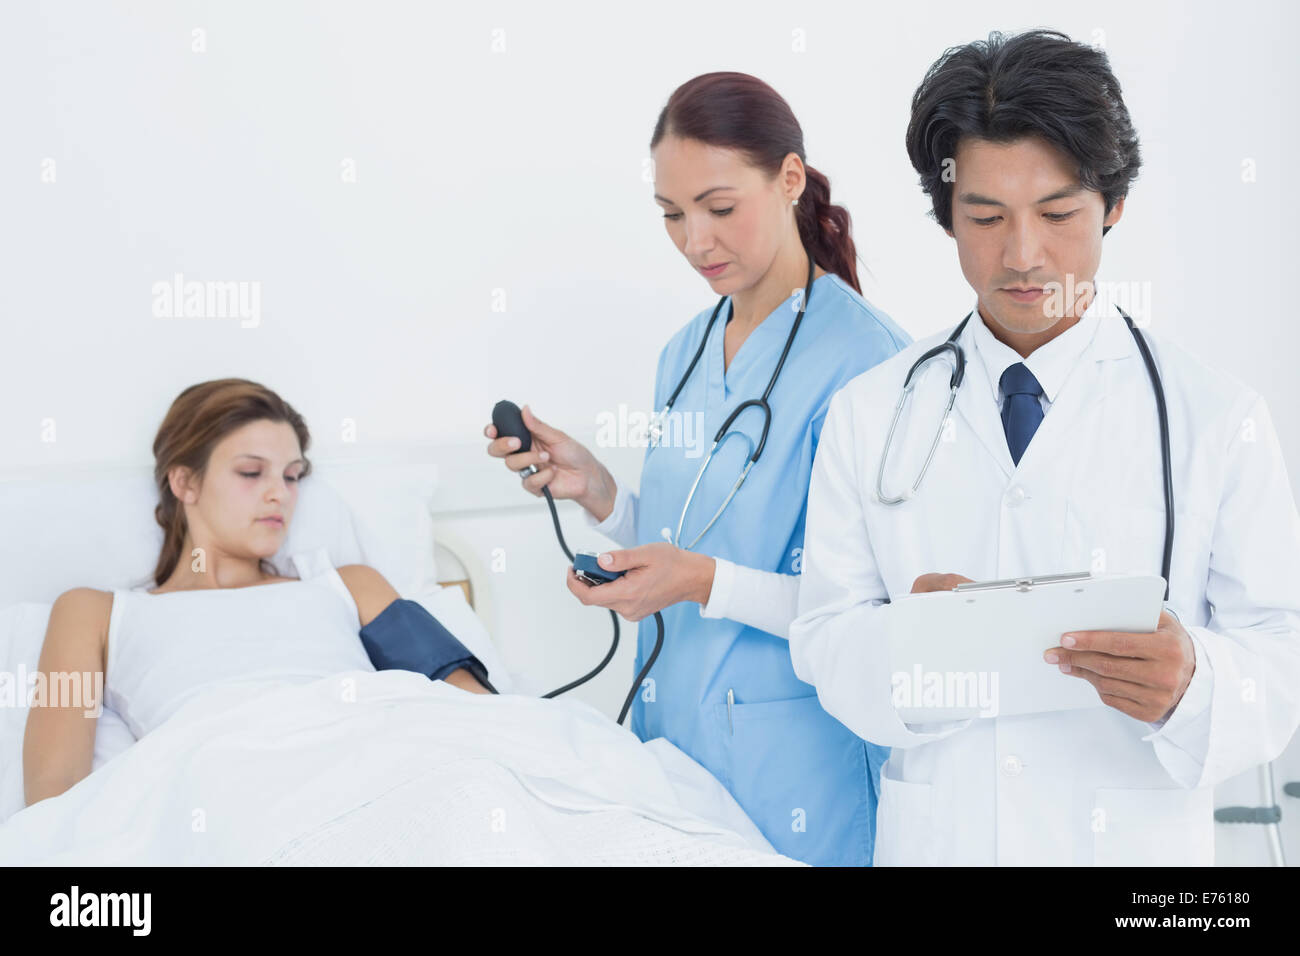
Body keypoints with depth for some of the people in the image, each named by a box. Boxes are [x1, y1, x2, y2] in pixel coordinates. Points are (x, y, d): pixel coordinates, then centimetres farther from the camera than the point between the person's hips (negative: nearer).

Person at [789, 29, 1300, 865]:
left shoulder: (1217, 419, -6)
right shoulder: (868, 414, 0)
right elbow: (824, 640, -2)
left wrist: (1193, 682, -29)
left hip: (1136, 839, -1)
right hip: (932, 833, 2)